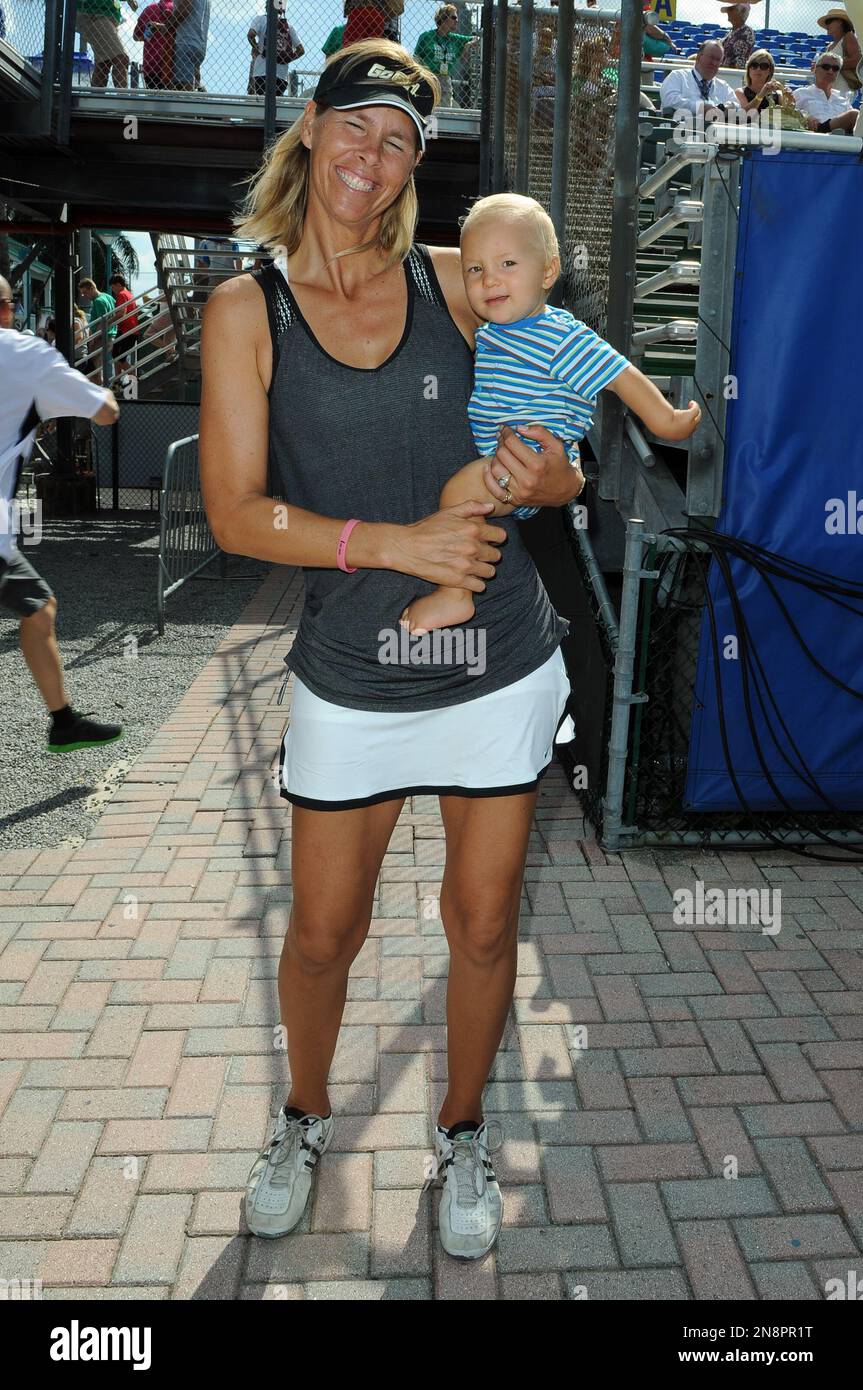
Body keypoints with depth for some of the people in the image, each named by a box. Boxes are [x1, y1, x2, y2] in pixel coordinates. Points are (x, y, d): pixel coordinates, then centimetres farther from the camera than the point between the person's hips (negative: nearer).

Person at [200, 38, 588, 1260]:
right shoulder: (247, 310, -2)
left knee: (482, 923, 12)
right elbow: (235, 514, -9)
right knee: (324, 933, 12)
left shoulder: (454, 282, 2)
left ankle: (462, 1136, 39)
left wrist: (550, 479, -15)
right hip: (350, 678, -1)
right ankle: (306, 1122, 43)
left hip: (501, 664, 2)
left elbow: (551, 457, 9)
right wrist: (393, 542, -20)